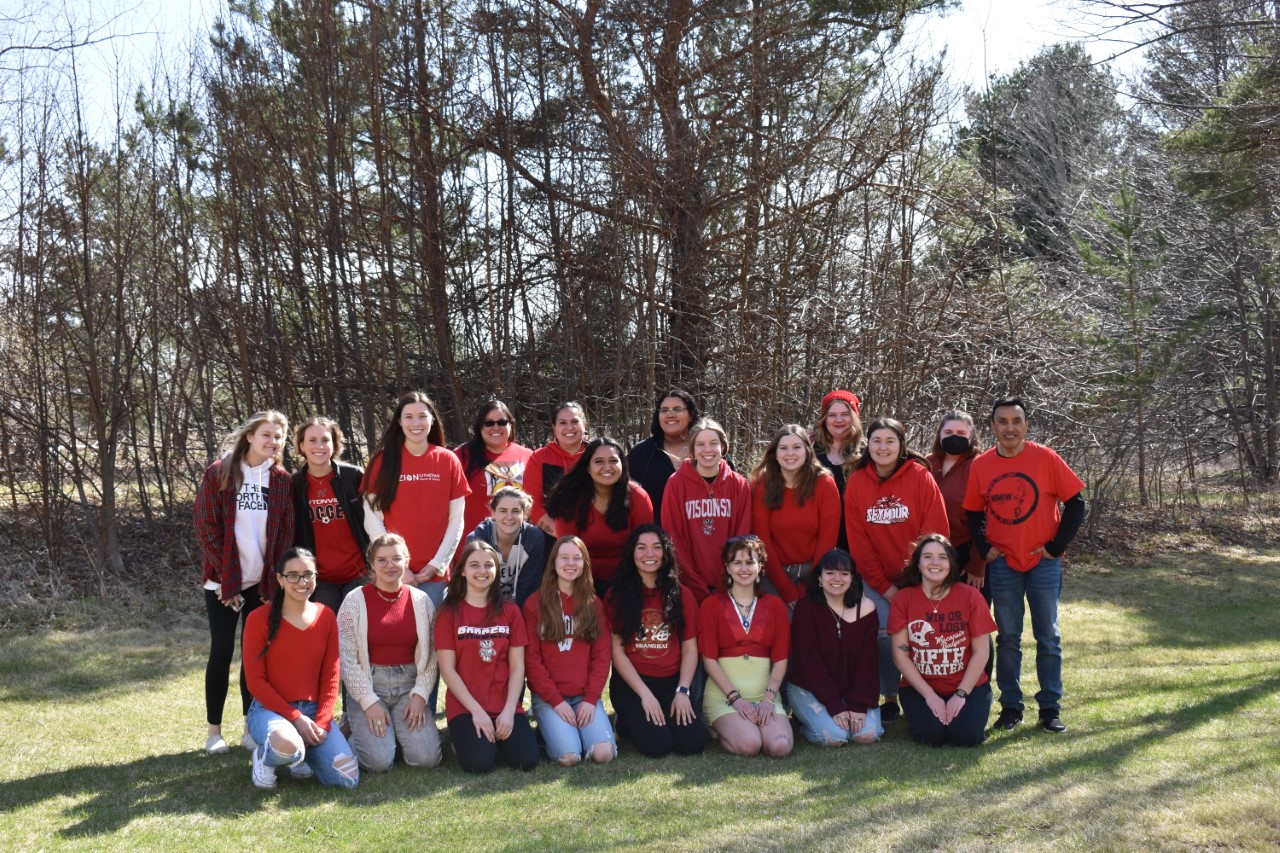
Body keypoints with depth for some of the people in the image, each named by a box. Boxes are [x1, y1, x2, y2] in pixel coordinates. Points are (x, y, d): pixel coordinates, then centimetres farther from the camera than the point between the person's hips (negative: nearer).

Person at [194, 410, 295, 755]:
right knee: (222, 652, -2)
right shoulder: (218, 474, -4)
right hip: (223, 581, -3)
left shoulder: (281, 481, 5)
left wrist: (272, 581, -4)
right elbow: (206, 527, -7)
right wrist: (226, 578, -11)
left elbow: (285, 535, 4)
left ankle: (251, 727, 14)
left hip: (263, 583, 3)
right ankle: (214, 730, 10)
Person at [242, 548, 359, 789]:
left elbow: (330, 676, 5)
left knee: (348, 778, -16)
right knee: (288, 746, -39)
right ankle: (264, 756, -1)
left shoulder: (326, 617, 5)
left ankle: (301, 753, 15)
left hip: (314, 710, 4)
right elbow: (256, 681, -7)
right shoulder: (259, 619, -7)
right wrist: (295, 717, -15)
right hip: (271, 708, -4)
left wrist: (322, 722, -9)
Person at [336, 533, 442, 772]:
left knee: (427, 757, -16)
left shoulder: (421, 600, 4)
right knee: (379, 760, -20)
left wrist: (420, 694, -10)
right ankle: (358, 727, 13)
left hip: (408, 686, 2)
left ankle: (398, 731, 16)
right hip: (368, 685, -2)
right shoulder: (355, 600, -3)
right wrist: (369, 702, -13)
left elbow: (430, 654, 2)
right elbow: (347, 658, -7)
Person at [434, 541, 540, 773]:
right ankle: (463, 737, 9)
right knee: (479, 762, -26)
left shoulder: (510, 611, 7)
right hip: (465, 706, -2)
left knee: (527, 759, -20)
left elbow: (517, 666, 3)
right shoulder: (449, 613, -1)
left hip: (506, 706, 2)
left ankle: (497, 737, 12)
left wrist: (509, 710, -11)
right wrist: (476, 710, -14)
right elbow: (447, 670, -5)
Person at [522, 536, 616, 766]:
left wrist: (590, 698, -9)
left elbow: (601, 656, 5)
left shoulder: (594, 605, 10)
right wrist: (555, 700, -12)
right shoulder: (535, 603, 1)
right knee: (569, 756, -25)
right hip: (548, 697, -2)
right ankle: (550, 727, 8)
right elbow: (531, 657, -4)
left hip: (585, 695, 3)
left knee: (603, 753, -21)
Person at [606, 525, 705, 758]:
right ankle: (629, 722, 9)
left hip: (672, 682, 3)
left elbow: (690, 649, 4)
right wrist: (645, 694, -13)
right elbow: (617, 651, -5)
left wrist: (682, 691, -10)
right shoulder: (617, 596, -1)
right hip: (630, 684, -3)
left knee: (693, 742, -20)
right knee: (657, 744, -24)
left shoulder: (682, 596, 7)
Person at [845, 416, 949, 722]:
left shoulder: (920, 477, -8)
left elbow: (935, 533, -10)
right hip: (877, 580, 1)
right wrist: (884, 587, -5)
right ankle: (890, 698, 9)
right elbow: (858, 541, -1)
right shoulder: (856, 482, -1)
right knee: (885, 633, -8)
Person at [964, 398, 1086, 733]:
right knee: (1007, 638, 7)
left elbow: (1075, 503, -3)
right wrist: (985, 548, -1)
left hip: (1043, 562, -2)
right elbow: (974, 513, 11)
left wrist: (1057, 545, -7)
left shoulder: (1045, 459, -7)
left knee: (1048, 638, 3)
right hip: (1002, 564, 2)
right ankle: (1010, 706, 16)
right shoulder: (980, 466, 0)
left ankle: (1050, 708, 11)